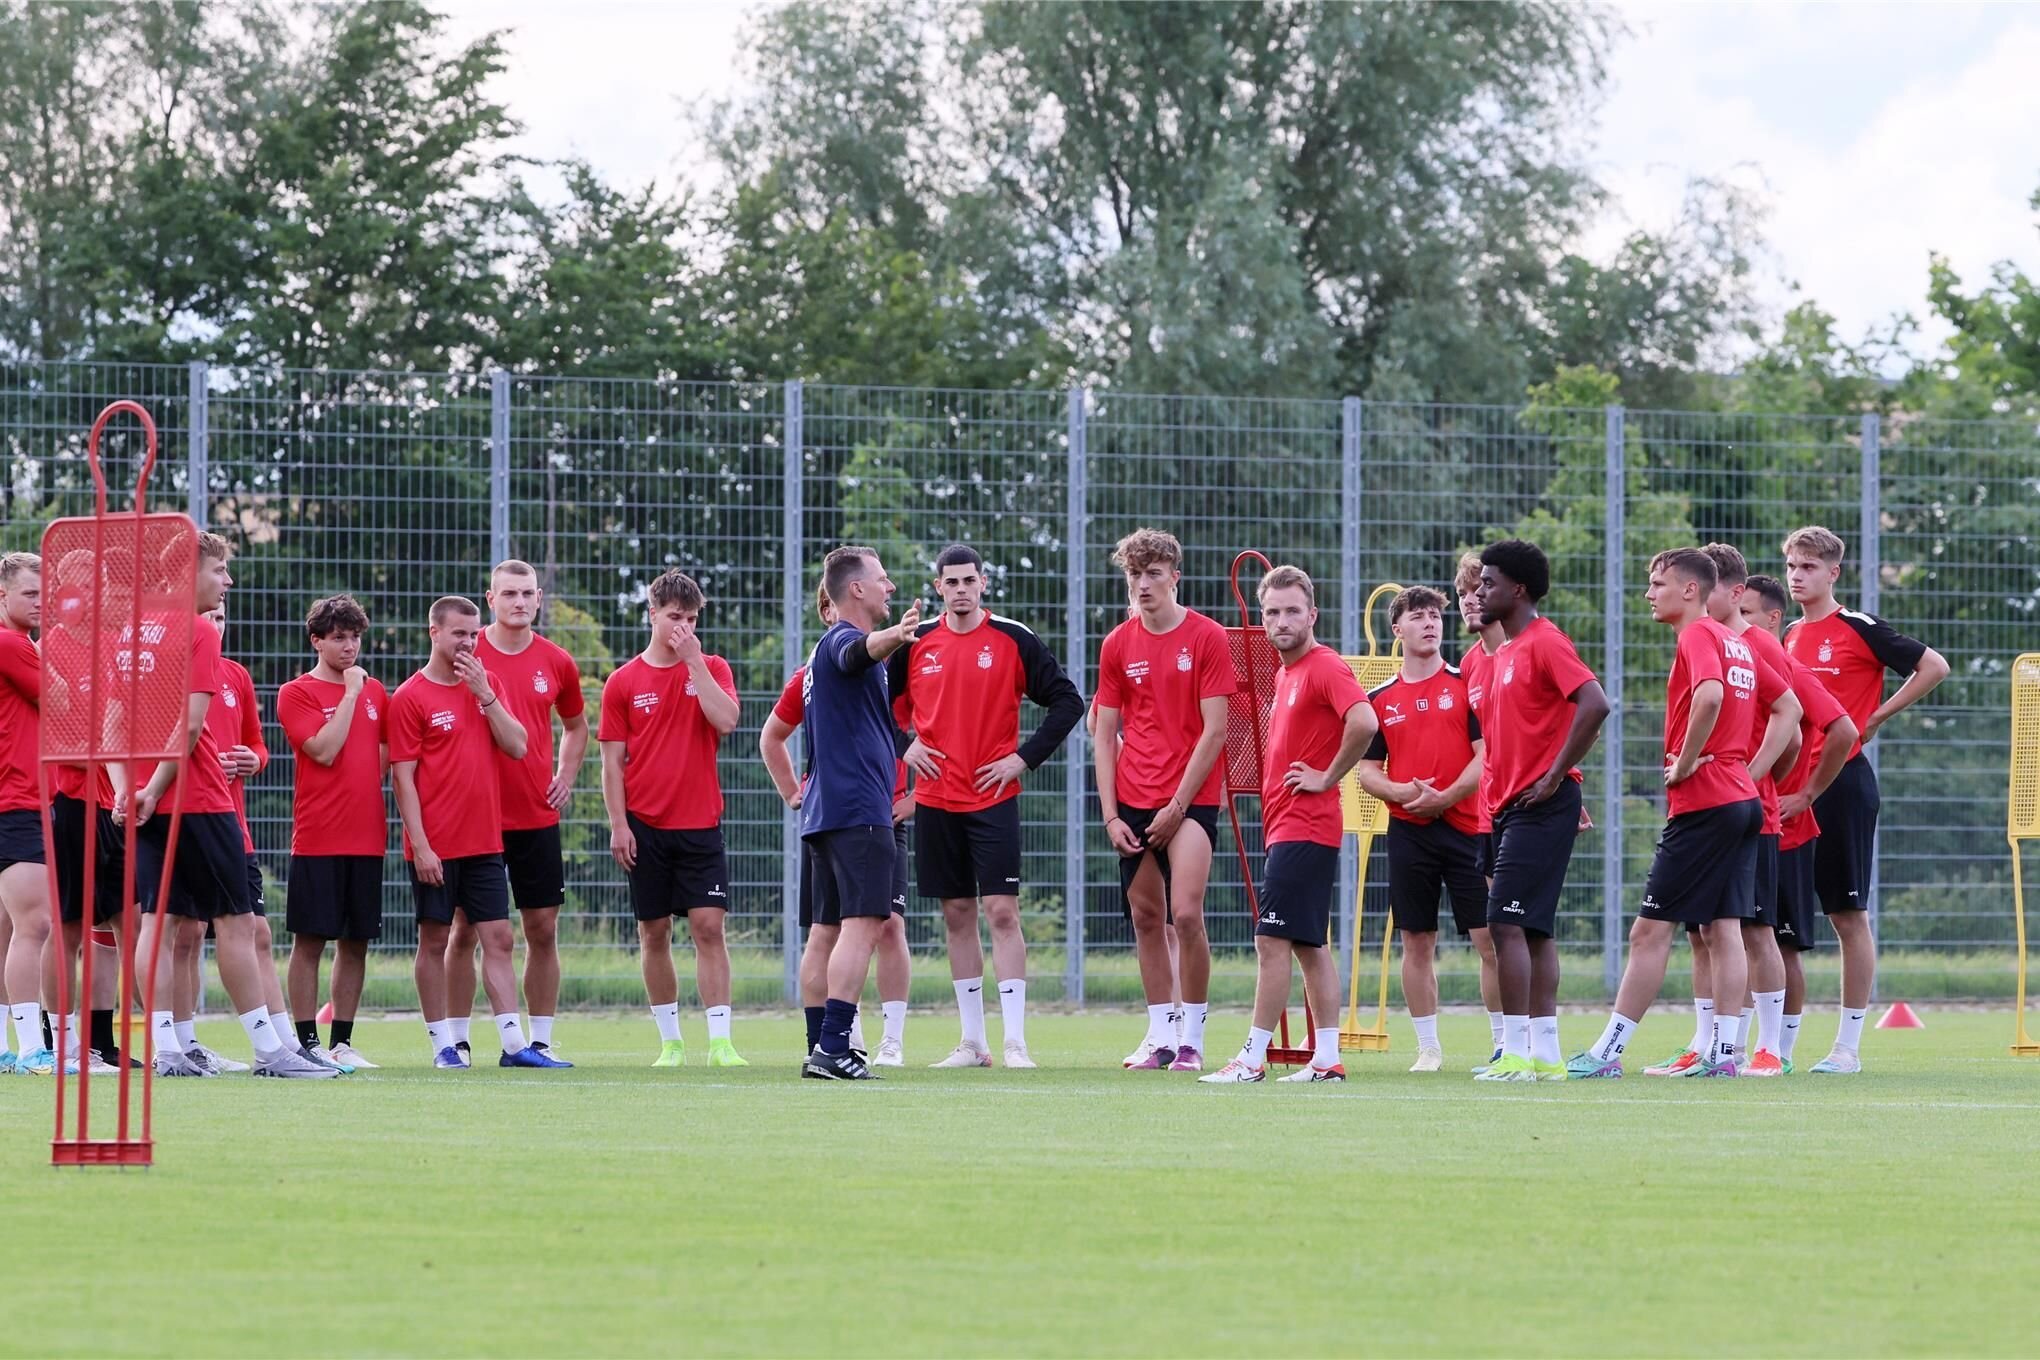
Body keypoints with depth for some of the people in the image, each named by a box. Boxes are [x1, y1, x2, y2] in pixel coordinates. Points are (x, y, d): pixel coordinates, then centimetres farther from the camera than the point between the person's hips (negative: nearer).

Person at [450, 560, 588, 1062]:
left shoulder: (556, 663, 6)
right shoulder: (466, 655, -3)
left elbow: (576, 725, 22)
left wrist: (565, 777, 10)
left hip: (537, 817, 3)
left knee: (542, 929, 3)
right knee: (466, 929, -1)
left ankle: (540, 1040, 9)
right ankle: (457, 1039, 5)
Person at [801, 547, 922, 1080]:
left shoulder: (827, 649, 22)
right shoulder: (841, 640, -10)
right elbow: (859, 649, -35)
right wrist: (892, 636, -56)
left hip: (825, 811, 11)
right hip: (859, 810, -11)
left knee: (835, 929, 10)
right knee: (863, 924, -15)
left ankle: (825, 1049, 9)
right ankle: (833, 1048, -23)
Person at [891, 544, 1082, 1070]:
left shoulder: (1013, 640, -2)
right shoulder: (916, 643, 6)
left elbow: (1067, 701, 0)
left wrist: (1025, 757, -7)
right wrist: (904, 745, 4)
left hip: (993, 799, -3)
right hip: (936, 802, 3)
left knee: (1002, 911, -10)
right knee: (957, 915, 7)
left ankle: (1015, 1041, -10)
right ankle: (972, 1041, 12)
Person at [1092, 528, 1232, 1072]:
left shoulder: (1207, 638, -4)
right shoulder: (1118, 645, 7)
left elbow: (1213, 731, -7)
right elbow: (1105, 735, 9)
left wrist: (1178, 806, -11)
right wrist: (1111, 815, 0)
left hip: (1190, 798, -4)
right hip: (1133, 803, 4)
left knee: (1185, 913, -13)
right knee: (1145, 915, 5)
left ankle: (1192, 1040, -4)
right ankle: (1159, 1037, 12)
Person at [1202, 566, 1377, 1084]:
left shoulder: (1326, 667, -13)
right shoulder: (1286, 672, 17)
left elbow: (1364, 722, -28)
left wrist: (1328, 778, -18)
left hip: (1303, 829, -10)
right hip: (1284, 825, 10)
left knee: (1272, 940, -10)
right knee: (1309, 945, 9)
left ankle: (1253, 1058, -9)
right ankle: (1326, 1058, 10)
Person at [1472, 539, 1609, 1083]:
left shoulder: (1544, 642, -12)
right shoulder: (1504, 652, 17)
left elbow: (1593, 704, -24)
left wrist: (1556, 775, -20)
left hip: (1541, 807, -10)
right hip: (1509, 806, 10)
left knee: (1507, 924, -14)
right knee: (1535, 930, 9)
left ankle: (1517, 1053, -14)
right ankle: (1545, 1056, 11)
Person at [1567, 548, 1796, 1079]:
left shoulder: (1698, 636, -10)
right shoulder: (1735, 643, 17)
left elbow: (1710, 696, -30)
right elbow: (1789, 706, 22)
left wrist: (1686, 762, -19)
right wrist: (1752, 769, 14)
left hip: (1703, 802, -9)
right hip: (1742, 797, 9)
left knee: (1651, 930, -6)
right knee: (1724, 929, 7)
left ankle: (1607, 1052, -4)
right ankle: (1725, 1051, 3)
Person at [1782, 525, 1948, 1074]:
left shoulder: (1858, 629, -7)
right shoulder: (1789, 637, 13)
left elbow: (1934, 667, -7)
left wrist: (1877, 718, -6)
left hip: (1843, 783, -7)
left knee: (1848, 914, -1)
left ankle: (1849, 1044, 3)